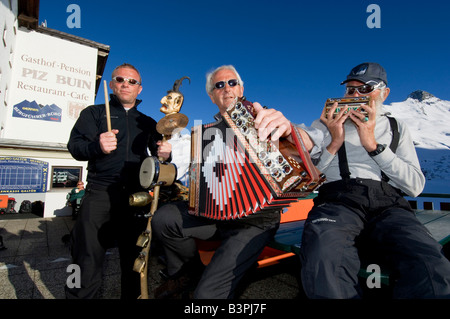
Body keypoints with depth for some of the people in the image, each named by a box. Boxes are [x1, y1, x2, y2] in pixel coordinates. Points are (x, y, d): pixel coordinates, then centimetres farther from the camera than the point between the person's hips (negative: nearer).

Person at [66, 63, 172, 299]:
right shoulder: (94, 113, 12)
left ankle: (132, 296, 29)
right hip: (100, 193, -2)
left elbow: (159, 152, 17)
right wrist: (97, 146, -23)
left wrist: (164, 153, -8)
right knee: (88, 260, -2)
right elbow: (74, 145, -1)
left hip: (137, 197, 3)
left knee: (134, 261, 11)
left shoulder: (148, 123, 19)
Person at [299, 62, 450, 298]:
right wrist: (334, 143, -2)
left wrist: (373, 144, -2)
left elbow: (415, 186, 7)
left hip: (389, 205, 2)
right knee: (323, 260, -36)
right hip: (338, 200, -1)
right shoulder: (324, 124, 20)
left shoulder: (396, 128, 23)